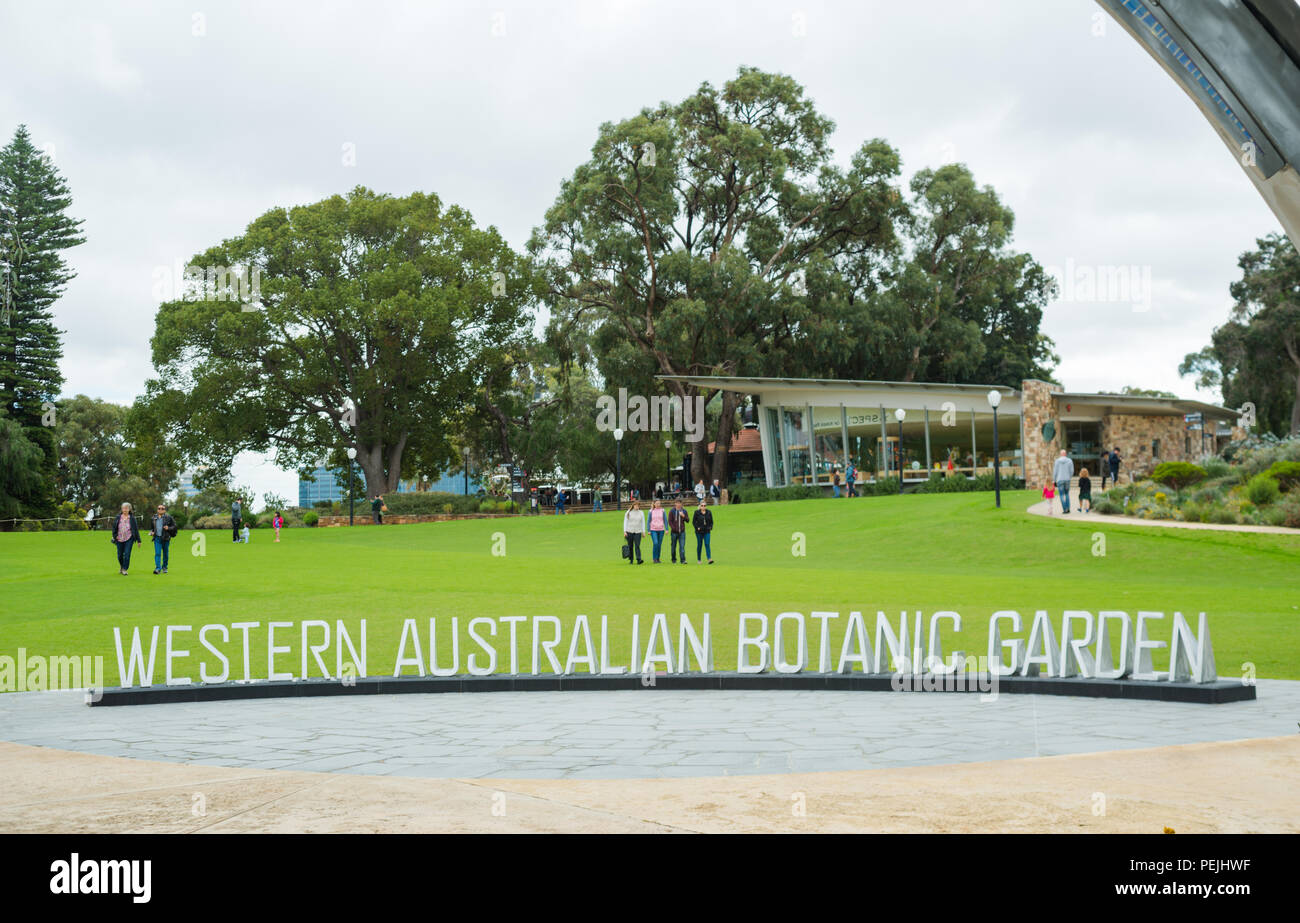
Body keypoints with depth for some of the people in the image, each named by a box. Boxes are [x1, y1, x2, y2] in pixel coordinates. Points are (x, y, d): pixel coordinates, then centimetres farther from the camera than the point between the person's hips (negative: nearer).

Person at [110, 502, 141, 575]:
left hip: (129, 539, -2)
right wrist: (115, 535, -3)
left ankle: (124, 569, -2)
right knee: (120, 555, 9)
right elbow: (114, 527, 11)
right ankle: (121, 566, 35)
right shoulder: (118, 517, 2)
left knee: (127, 554, -10)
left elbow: (136, 529, 2)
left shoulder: (132, 518, -1)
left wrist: (138, 540, 2)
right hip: (119, 539, 2)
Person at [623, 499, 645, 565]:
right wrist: (624, 531, -4)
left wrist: (643, 532, 4)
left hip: (638, 532, 0)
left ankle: (639, 560, -19)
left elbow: (643, 523, 10)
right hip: (629, 532, 0)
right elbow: (625, 522, 3)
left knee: (637, 546, -11)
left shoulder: (641, 513, 7)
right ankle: (630, 559, 16)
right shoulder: (628, 513, 3)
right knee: (630, 546, 5)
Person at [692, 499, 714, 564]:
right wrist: (697, 528, -10)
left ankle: (709, 559, -22)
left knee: (707, 544, -12)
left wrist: (710, 527, -1)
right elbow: (693, 521, 2)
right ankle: (698, 559, 16)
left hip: (707, 531, 1)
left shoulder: (709, 512, 5)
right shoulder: (697, 512, -3)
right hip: (699, 532, -1)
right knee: (699, 545, 5)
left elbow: (711, 521, 14)